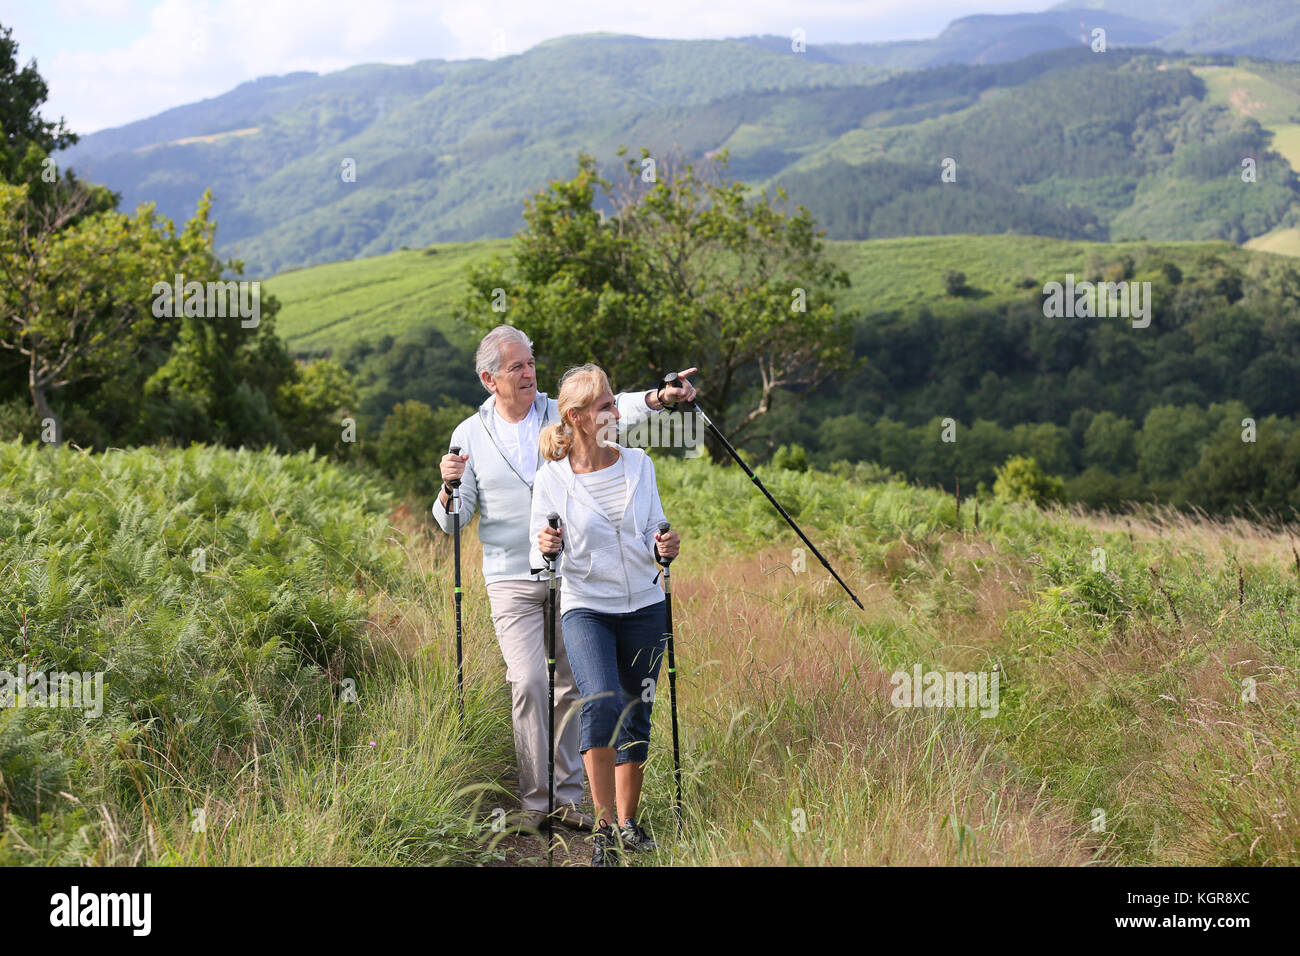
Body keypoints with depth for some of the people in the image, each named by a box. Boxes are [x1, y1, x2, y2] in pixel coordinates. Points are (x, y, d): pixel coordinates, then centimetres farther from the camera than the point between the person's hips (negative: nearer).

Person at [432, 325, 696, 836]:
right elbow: (453, 522, 4)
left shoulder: (564, 414, 3)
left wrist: (656, 398, -36)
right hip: (512, 582, -1)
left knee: (572, 685, 6)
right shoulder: (470, 434, 3)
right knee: (529, 683, -13)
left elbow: (612, 408, -17)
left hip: (574, 576, 2)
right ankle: (535, 799, 0)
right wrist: (449, 487, -18)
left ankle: (567, 794, 18)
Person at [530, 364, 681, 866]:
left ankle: (628, 822, 25)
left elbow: (654, 529, 12)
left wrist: (664, 546, -9)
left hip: (644, 607, 4)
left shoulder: (639, 463, 3)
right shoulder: (551, 478, -6)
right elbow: (542, 557, 0)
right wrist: (546, 547, -22)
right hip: (585, 608, -4)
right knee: (602, 702, -24)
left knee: (636, 714, 8)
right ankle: (604, 825, -12)